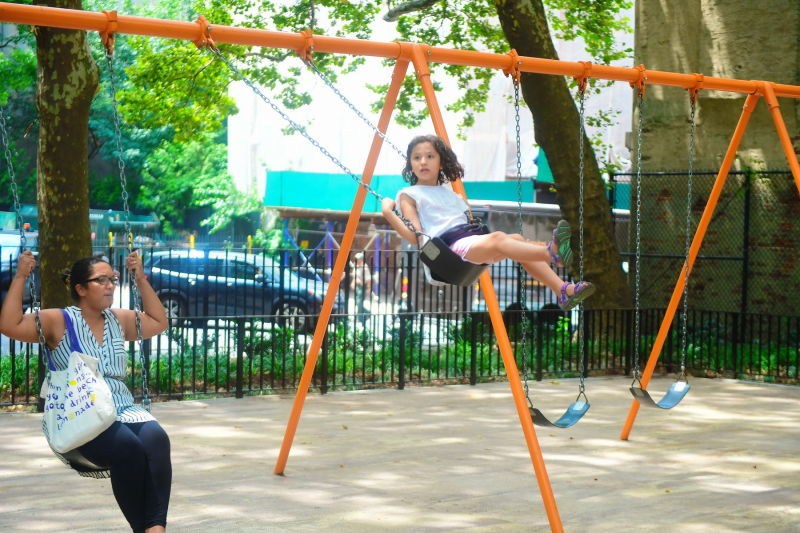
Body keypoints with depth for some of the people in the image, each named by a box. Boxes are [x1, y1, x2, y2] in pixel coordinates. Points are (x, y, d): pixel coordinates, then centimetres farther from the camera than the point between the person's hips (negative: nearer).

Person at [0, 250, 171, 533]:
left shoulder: (118, 319, 21)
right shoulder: (59, 321, 5)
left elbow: (158, 323, 33)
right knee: (128, 448, -36)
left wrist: (142, 280, 26)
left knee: (157, 439, -31)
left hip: (124, 409, 5)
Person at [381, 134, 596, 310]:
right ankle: (553, 252, -58)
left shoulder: (449, 191, 30)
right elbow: (415, 236, -5)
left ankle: (564, 290, -27)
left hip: (472, 236, 8)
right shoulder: (408, 195, 10)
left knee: (516, 239, -16)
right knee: (497, 238, -32)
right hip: (449, 246, -8)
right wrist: (388, 213, -12)